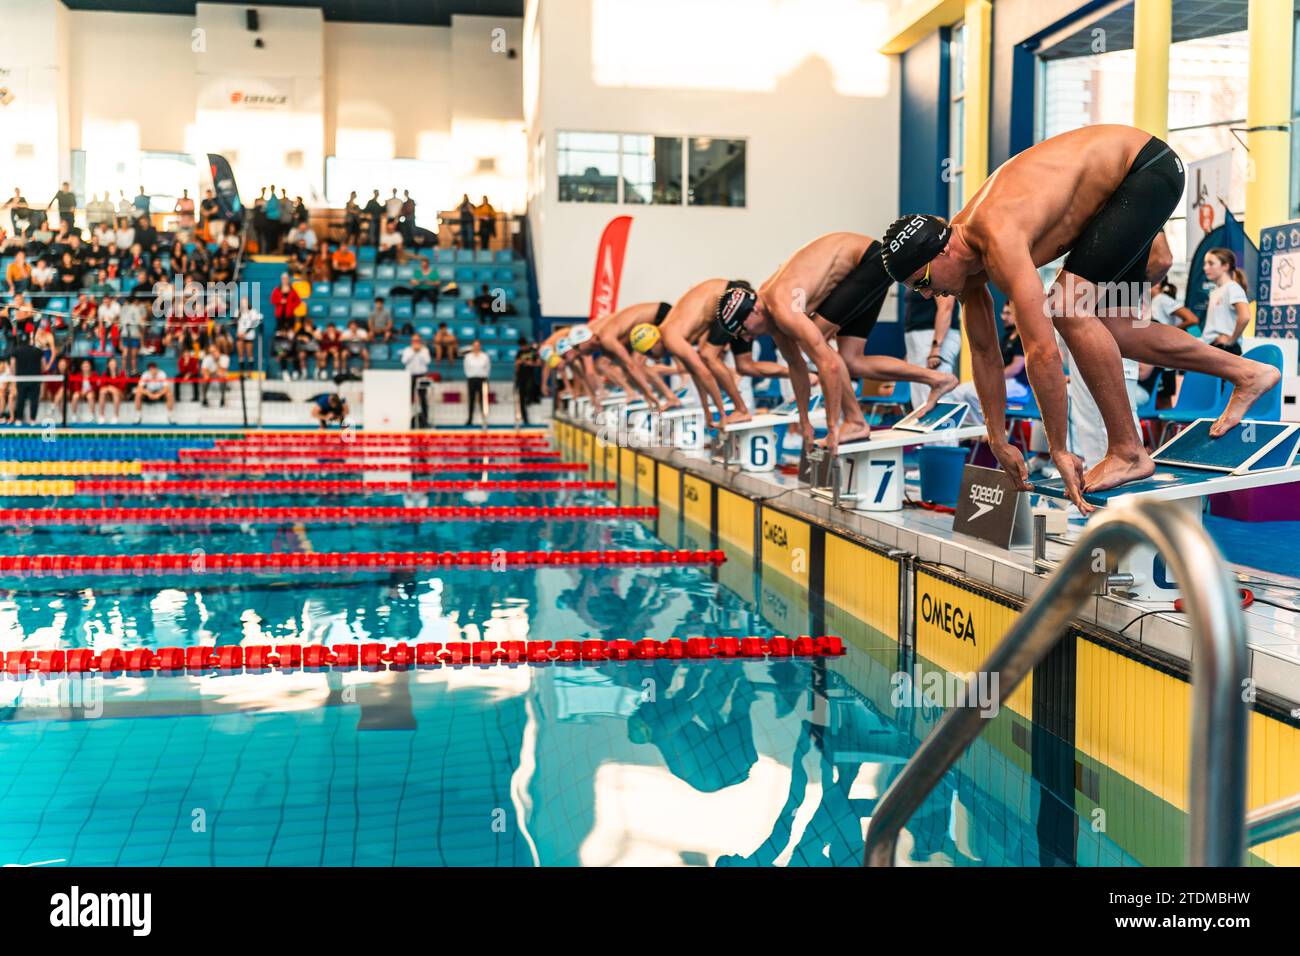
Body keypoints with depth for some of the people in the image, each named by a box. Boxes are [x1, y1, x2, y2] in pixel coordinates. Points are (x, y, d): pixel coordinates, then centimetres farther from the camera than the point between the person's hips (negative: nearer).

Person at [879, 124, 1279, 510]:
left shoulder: (998, 242, -33)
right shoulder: (964, 253, -4)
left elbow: (1042, 351, -35)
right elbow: (984, 351, 6)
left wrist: (1059, 452, -28)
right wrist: (999, 442, 9)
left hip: (1151, 168, -9)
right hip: (1119, 182, 9)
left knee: (1069, 310, -19)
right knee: (1109, 327, 9)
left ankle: (1128, 452, -9)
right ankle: (1246, 373, 23)